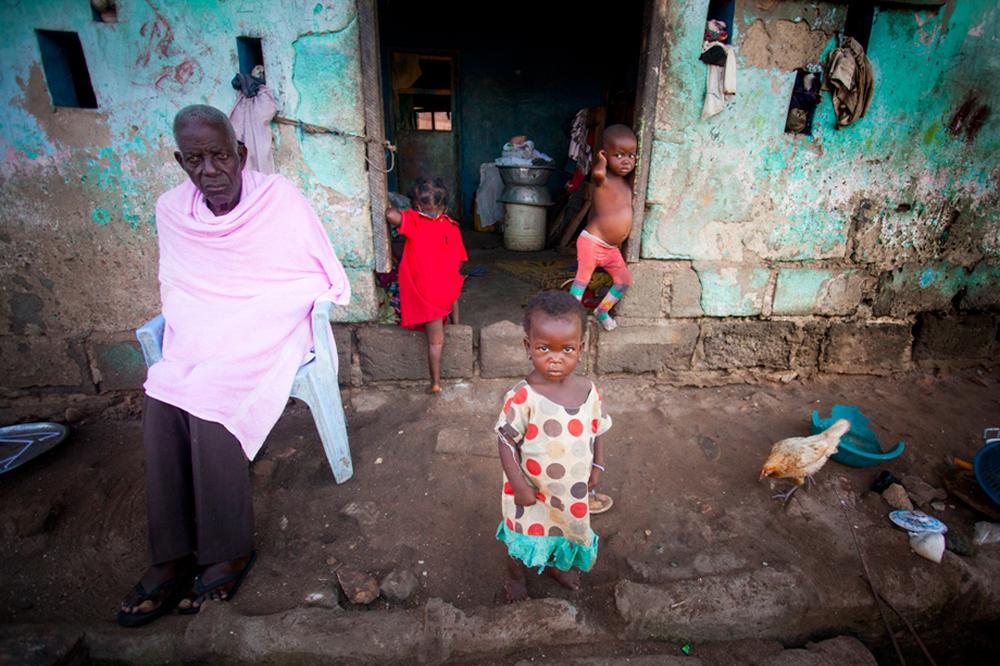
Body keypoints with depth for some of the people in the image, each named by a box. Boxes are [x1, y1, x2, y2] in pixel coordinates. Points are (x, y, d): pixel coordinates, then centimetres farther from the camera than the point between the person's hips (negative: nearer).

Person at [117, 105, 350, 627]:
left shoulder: (280, 198, -6)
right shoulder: (171, 210, 7)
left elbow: (327, 280, -3)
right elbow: (174, 290, 19)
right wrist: (183, 338, 3)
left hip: (267, 335, -4)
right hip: (198, 343, 5)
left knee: (207, 405, -27)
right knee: (159, 403, -22)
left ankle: (228, 553, -9)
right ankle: (171, 557, -8)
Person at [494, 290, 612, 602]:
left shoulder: (588, 390, -12)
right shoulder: (522, 397, -28)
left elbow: (598, 428, 3)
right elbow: (507, 441, -21)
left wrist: (597, 466, 0)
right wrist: (519, 486, -19)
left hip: (573, 488, 4)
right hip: (533, 490, -4)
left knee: (565, 529, 30)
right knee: (524, 538, 21)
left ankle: (556, 564, 62)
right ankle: (515, 576, 52)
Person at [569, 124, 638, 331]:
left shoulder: (627, 183, 8)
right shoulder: (602, 180, -15)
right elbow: (598, 173, -37)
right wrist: (601, 161, -19)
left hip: (612, 248, 8)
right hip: (592, 242, -8)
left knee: (624, 281, 12)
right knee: (582, 279, -1)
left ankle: (602, 310, 29)